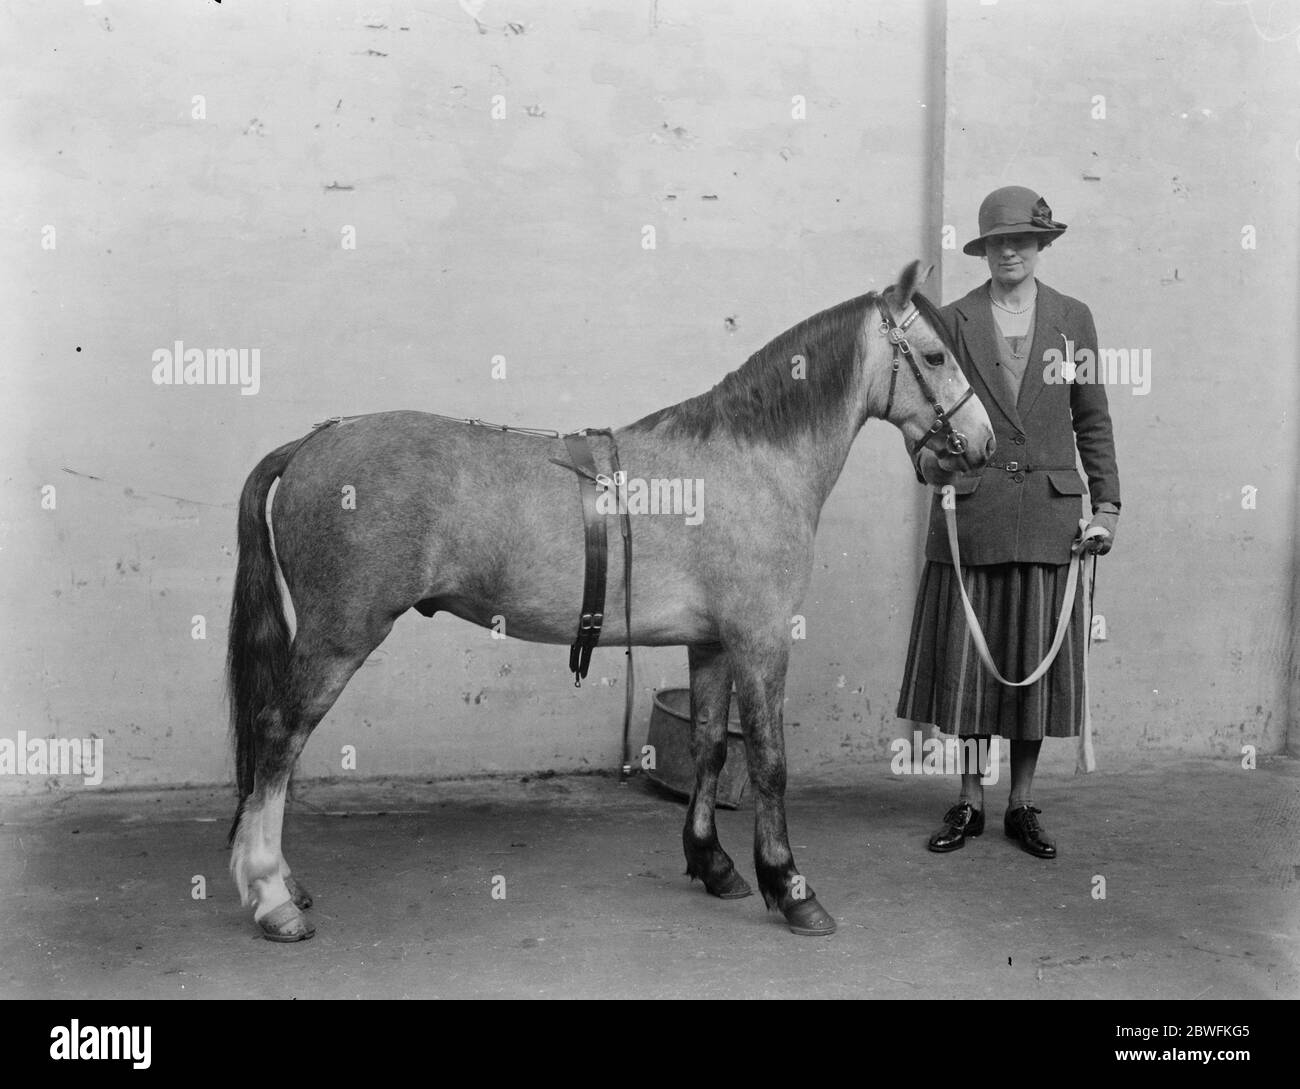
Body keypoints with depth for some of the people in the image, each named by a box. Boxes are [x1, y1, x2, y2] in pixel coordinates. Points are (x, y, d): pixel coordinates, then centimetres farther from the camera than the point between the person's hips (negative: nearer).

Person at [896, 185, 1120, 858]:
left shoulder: (1073, 319, 10)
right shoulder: (952, 321, 5)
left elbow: (1093, 420, 11)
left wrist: (1107, 504, 5)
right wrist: (927, 458, -16)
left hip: (1048, 513, 1)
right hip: (968, 512, -1)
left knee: (1035, 661, 5)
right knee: (964, 660, 3)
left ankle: (1022, 806, 20)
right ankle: (969, 804, 18)